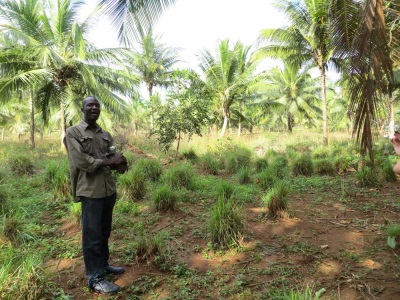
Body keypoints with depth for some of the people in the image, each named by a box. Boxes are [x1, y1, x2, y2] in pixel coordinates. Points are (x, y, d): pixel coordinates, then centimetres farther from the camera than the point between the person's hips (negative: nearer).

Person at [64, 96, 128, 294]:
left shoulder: (105, 135, 15)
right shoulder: (73, 133, -4)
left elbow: (114, 157, 13)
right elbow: (81, 161, -14)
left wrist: (120, 163, -11)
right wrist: (109, 161, -12)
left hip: (109, 189, 6)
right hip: (90, 190, -6)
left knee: (105, 231, 16)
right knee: (92, 234, 1)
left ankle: (103, 264, 32)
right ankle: (95, 278, 10)